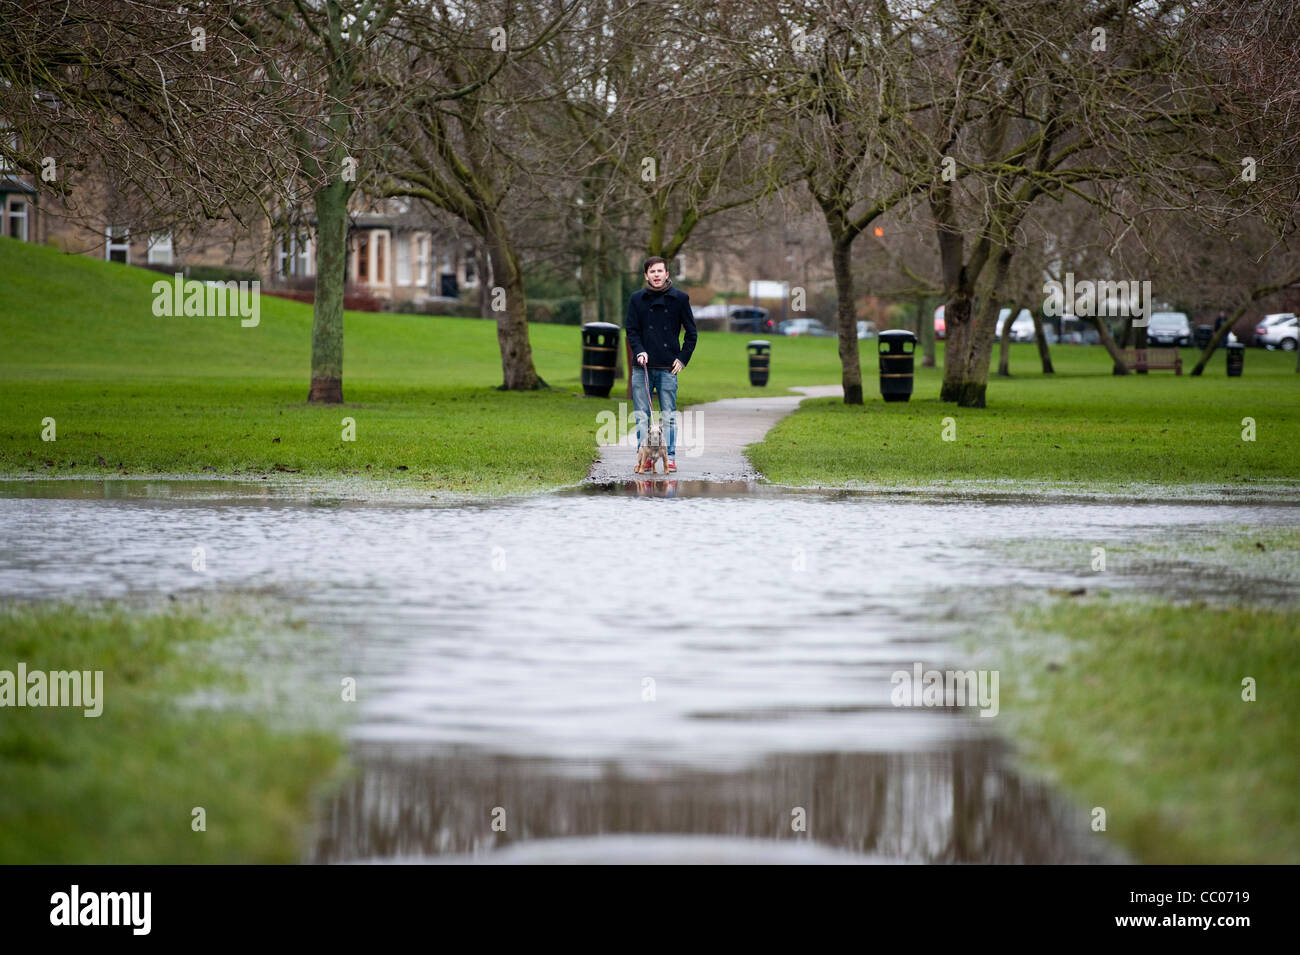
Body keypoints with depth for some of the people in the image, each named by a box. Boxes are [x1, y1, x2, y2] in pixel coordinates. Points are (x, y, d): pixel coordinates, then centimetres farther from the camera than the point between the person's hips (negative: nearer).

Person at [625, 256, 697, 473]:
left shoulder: (680, 298, 3)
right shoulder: (637, 299, 6)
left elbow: (691, 332, 8)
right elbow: (631, 330, 7)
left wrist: (683, 358, -1)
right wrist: (639, 351, -10)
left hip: (668, 367, -1)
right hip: (642, 367, 1)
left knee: (669, 416, 0)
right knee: (641, 416, 2)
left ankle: (670, 457, 4)